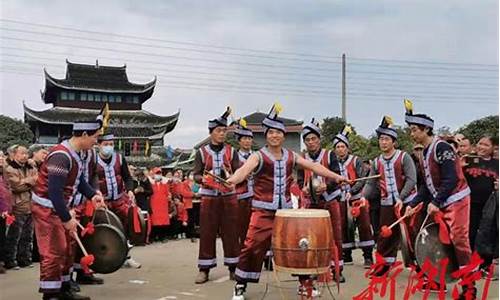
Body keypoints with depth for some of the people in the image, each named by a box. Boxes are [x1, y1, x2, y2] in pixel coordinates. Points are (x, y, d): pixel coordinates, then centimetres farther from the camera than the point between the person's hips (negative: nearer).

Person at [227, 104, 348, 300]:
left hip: (286, 209, 5)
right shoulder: (259, 156, -9)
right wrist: (232, 180, -50)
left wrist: (335, 176, -1)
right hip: (263, 211, -5)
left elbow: (313, 166, 7)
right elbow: (245, 168, -29)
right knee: (253, 247, -9)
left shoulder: (291, 156, 8)